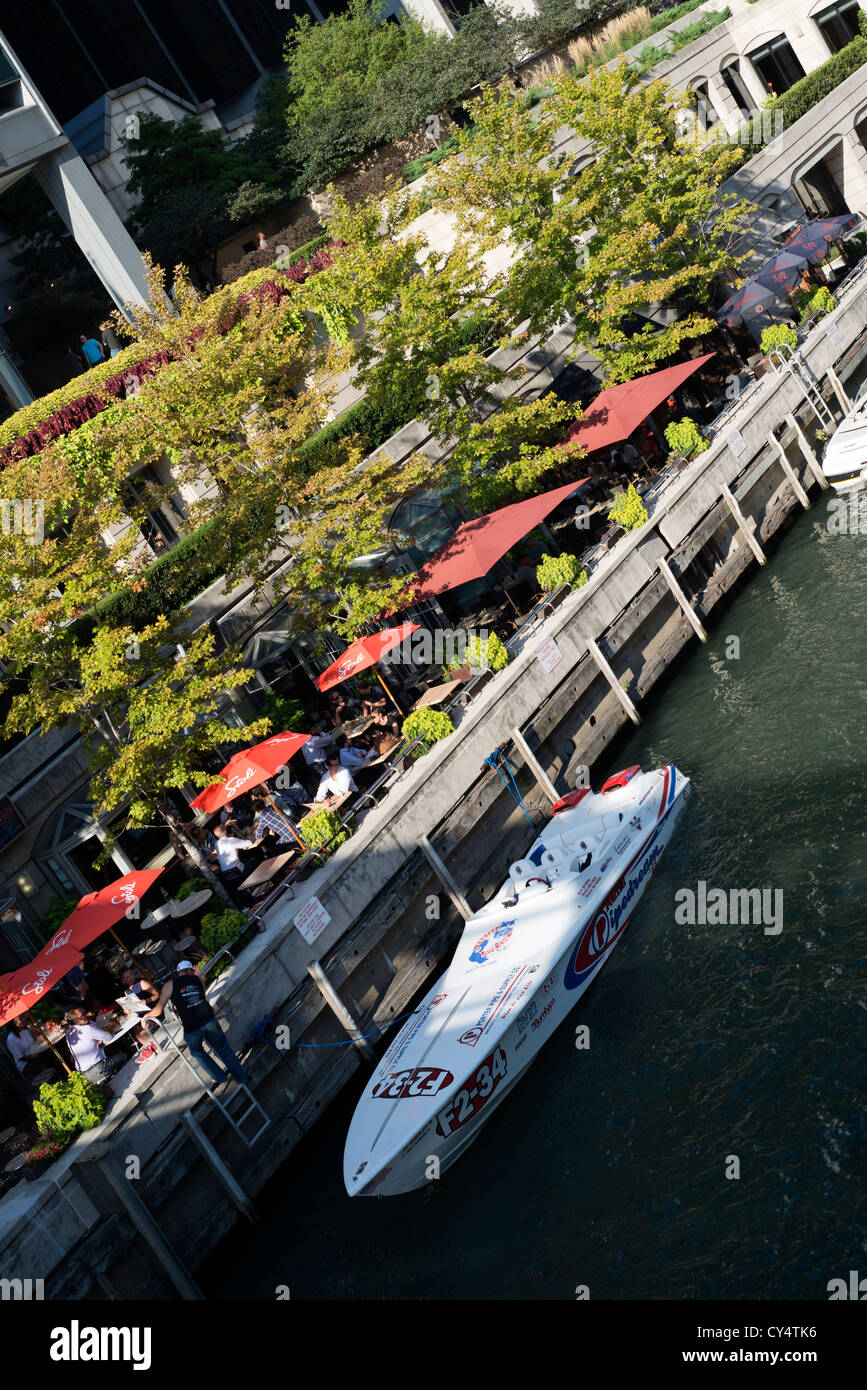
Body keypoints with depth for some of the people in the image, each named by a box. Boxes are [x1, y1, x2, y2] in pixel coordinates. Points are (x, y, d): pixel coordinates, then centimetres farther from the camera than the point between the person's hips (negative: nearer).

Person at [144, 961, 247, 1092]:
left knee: (197, 1052, 27)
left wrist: (146, 1016, 22)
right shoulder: (197, 979, 13)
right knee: (223, 1048, 21)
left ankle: (220, 1077, 33)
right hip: (209, 1020, 3)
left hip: (191, 1028, -3)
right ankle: (242, 1079, 30)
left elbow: (158, 1010, 2)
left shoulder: (169, 985, 2)